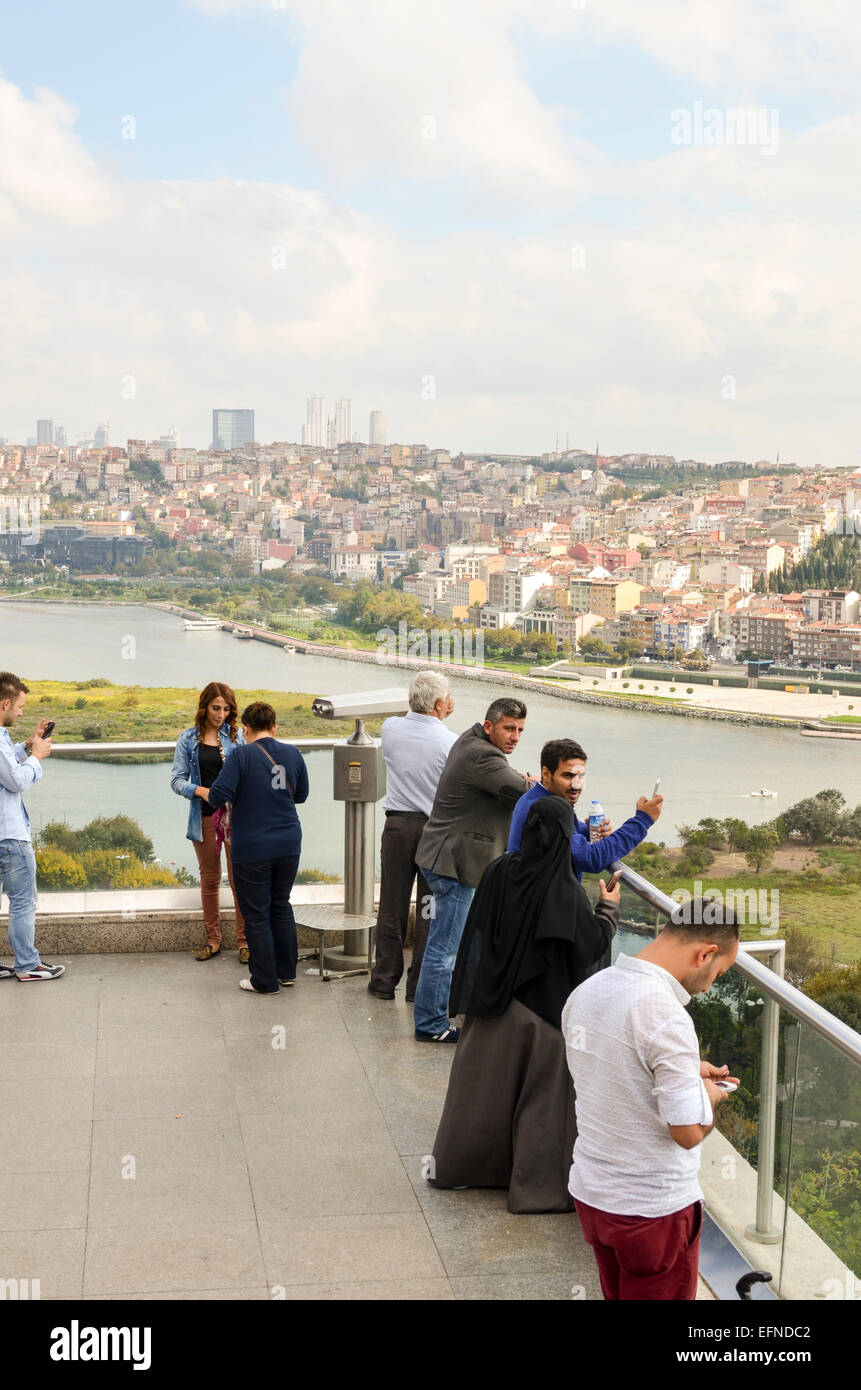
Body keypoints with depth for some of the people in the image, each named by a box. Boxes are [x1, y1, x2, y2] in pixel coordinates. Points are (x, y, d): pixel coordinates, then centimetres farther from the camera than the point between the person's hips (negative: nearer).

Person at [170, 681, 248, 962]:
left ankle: (245, 941, 6)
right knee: (209, 879, 11)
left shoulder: (236, 736, 2)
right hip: (204, 817, 2)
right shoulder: (188, 739, 5)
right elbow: (177, 780, 2)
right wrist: (200, 790, -15)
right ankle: (213, 940, 22)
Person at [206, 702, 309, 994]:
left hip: (253, 850, -5)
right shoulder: (292, 754, 2)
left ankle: (265, 980, 11)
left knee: (256, 914, 5)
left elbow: (218, 796, -19)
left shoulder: (242, 756, -14)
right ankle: (287, 971, 27)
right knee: (281, 906, 20)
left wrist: (202, 791, 3)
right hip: (288, 845, 5)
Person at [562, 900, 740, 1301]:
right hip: (655, 1207, -7)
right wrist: (710, 1094, -3)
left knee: (616, 1291, 23)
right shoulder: (666, 1017, -27)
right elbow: (689, 1131, -24)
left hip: (589, 1192, 7)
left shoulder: (585, 992, -1)